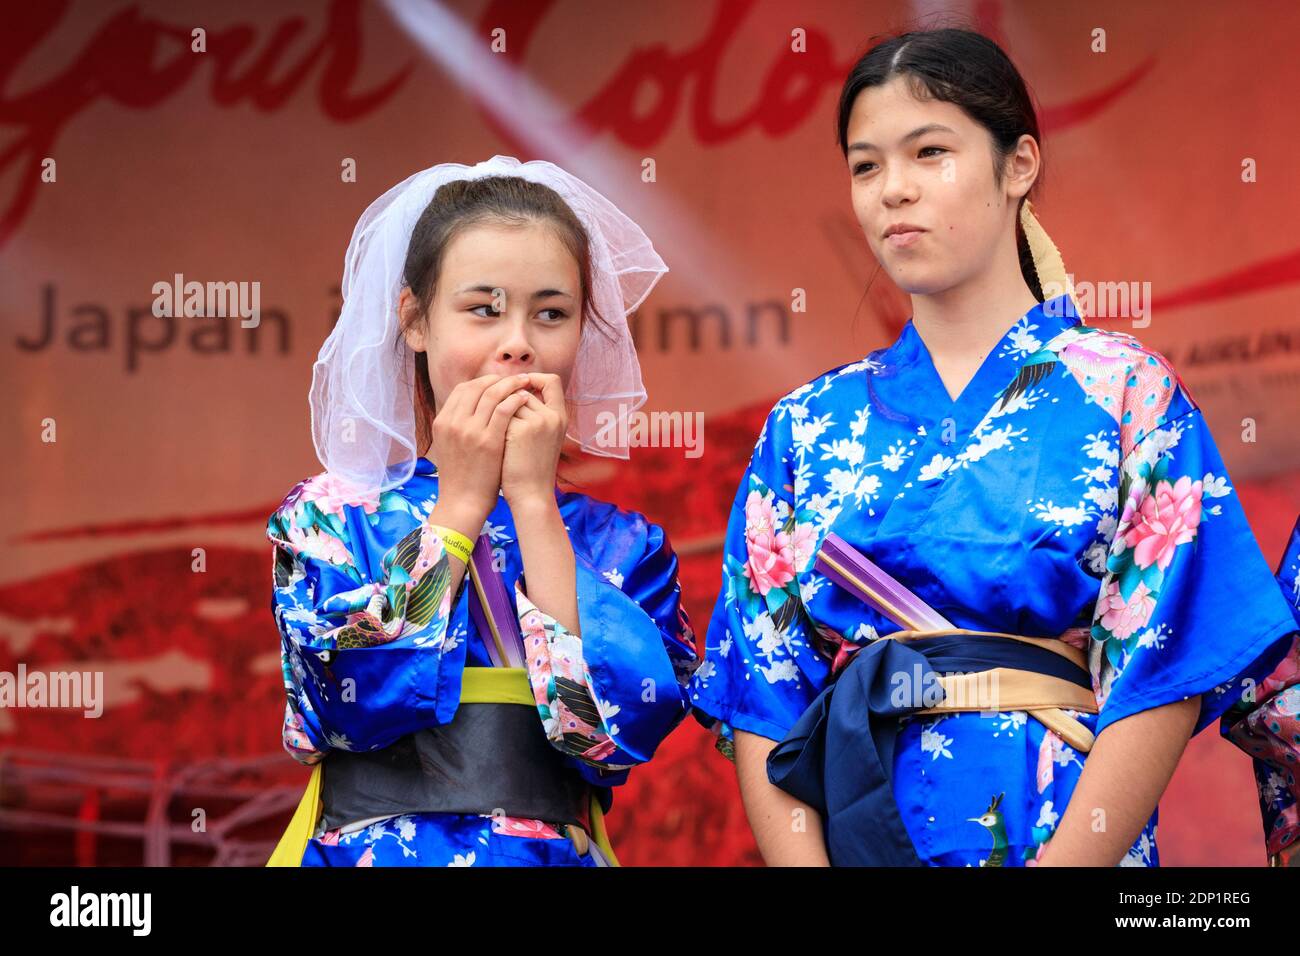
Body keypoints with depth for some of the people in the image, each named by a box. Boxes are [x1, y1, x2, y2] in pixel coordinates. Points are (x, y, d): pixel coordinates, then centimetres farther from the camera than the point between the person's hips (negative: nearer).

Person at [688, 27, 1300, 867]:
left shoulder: (1121, 389, -2)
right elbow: (759, 688, 1)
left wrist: (1060, 860, -19)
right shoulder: (809, 424, 6)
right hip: (848, 834, 3)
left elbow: (1164, 673, -10)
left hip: (1059, 830, -2)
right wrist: (801, 861, -13)